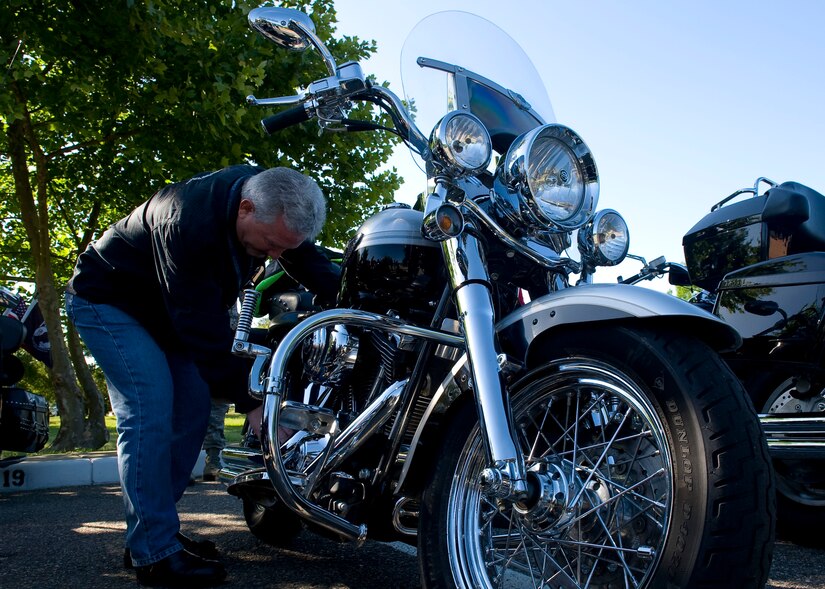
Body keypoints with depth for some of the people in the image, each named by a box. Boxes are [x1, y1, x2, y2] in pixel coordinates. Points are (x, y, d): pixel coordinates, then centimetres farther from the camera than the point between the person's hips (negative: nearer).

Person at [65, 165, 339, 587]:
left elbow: (309, 262, -3)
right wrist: (250, 399, -34)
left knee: (192, 411, 2)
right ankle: (154, 555, -12)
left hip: (165, 310, 8)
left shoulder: (276, 208, -16)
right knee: (150, 413, -19)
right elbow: (203, 328, -38)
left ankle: (149, 533, 13)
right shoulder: (190, 221, -39)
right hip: (107, 299, -8)